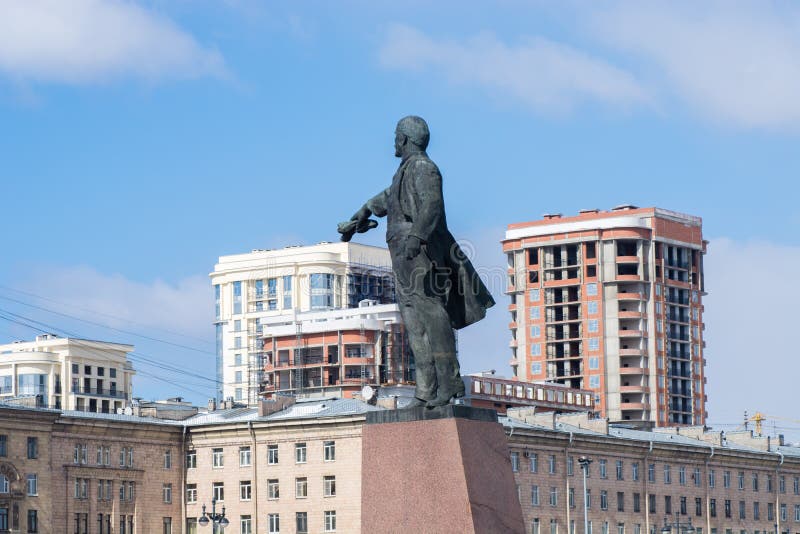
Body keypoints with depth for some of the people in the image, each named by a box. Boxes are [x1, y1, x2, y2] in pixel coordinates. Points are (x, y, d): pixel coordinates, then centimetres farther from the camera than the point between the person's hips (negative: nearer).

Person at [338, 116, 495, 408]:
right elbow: (388, 197, 43)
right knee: (415, 323, 4)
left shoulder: (423, 167, -6)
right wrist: (361, 215, 56)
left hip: (420, 252, -10)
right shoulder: (406, 170, 24)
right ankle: (426, 391, 1)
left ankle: (449, 380, -21)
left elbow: (431, 205, -23)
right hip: (406, 255, 10)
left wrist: (416, 236, -37)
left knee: (431, 313, -16)